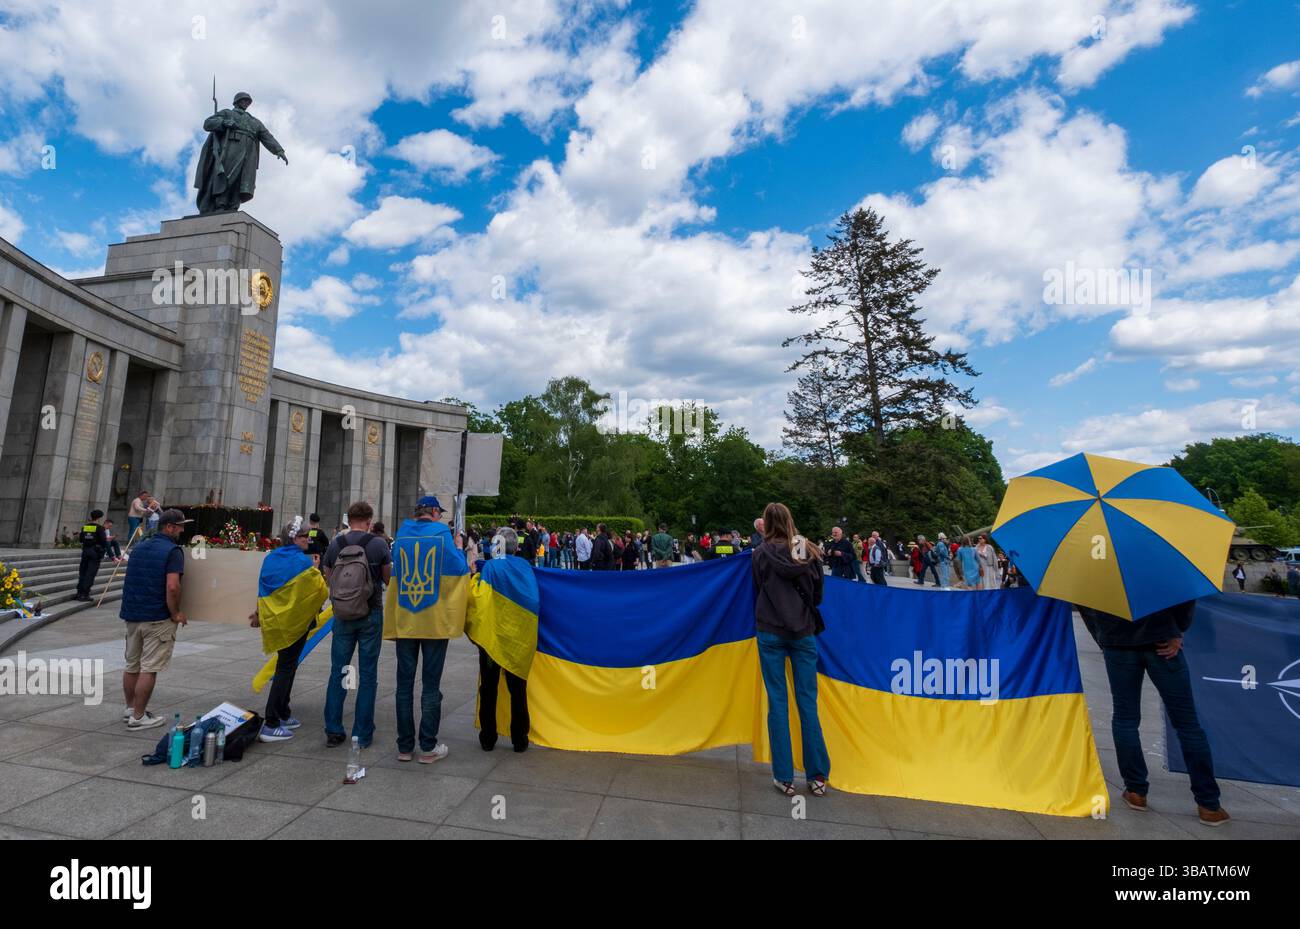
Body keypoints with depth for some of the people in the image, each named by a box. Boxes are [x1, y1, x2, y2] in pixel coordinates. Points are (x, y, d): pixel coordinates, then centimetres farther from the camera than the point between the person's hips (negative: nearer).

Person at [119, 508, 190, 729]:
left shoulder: (138, 548, 11)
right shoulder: (173, 551, -15)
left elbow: (130, 581, 19)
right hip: (157, 618, -8)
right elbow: (172, 587, -24)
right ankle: (138, 717, 5)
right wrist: (176, 613, -12)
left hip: (131, 614, 8)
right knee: (149, 668, 0)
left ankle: (130, 708, 30)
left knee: (131, 665, 18)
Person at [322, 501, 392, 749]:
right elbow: (389, 579, -1)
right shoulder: (378, 544, -10)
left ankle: (333, 731, 19)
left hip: (342, 615, 2)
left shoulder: (335, 544, -2)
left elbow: (328, 579, 10)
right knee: (368, 675, 7)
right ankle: (363, 734, 13)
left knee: (337, 672, 14)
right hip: (371, 615, -2)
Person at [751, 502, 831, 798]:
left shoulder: (762, 553, -7)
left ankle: (784, 777, 13)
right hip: (803, 632, 2)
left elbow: (758, 588, 5)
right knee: (808, 702, 9)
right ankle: (818, 776, 15)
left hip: (771, 632, -2)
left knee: (778, 702, 6)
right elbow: (818, 593, 7)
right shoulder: (810, 551, -1)